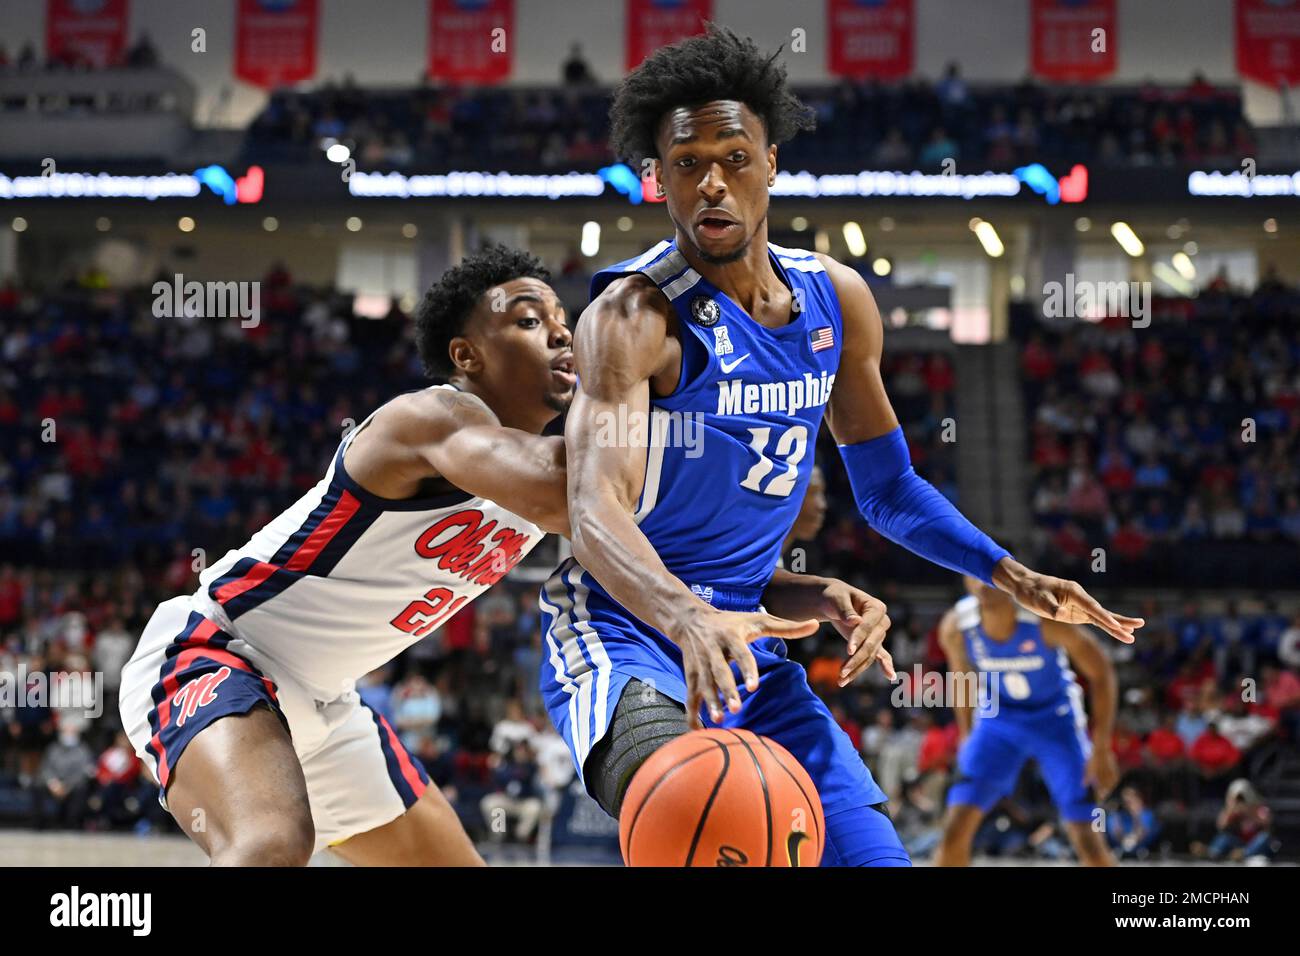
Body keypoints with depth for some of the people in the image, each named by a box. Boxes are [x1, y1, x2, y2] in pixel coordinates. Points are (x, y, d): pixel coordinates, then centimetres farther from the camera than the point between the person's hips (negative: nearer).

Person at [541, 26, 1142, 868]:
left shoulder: (836, 300, 6)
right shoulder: (634, 315, -16)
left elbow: (888, 490, 19)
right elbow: (596, 513, -30)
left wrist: (1012, 576, 5)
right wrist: (690, 619, -49)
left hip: (747, 645, 7)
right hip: (623, 636, -7)